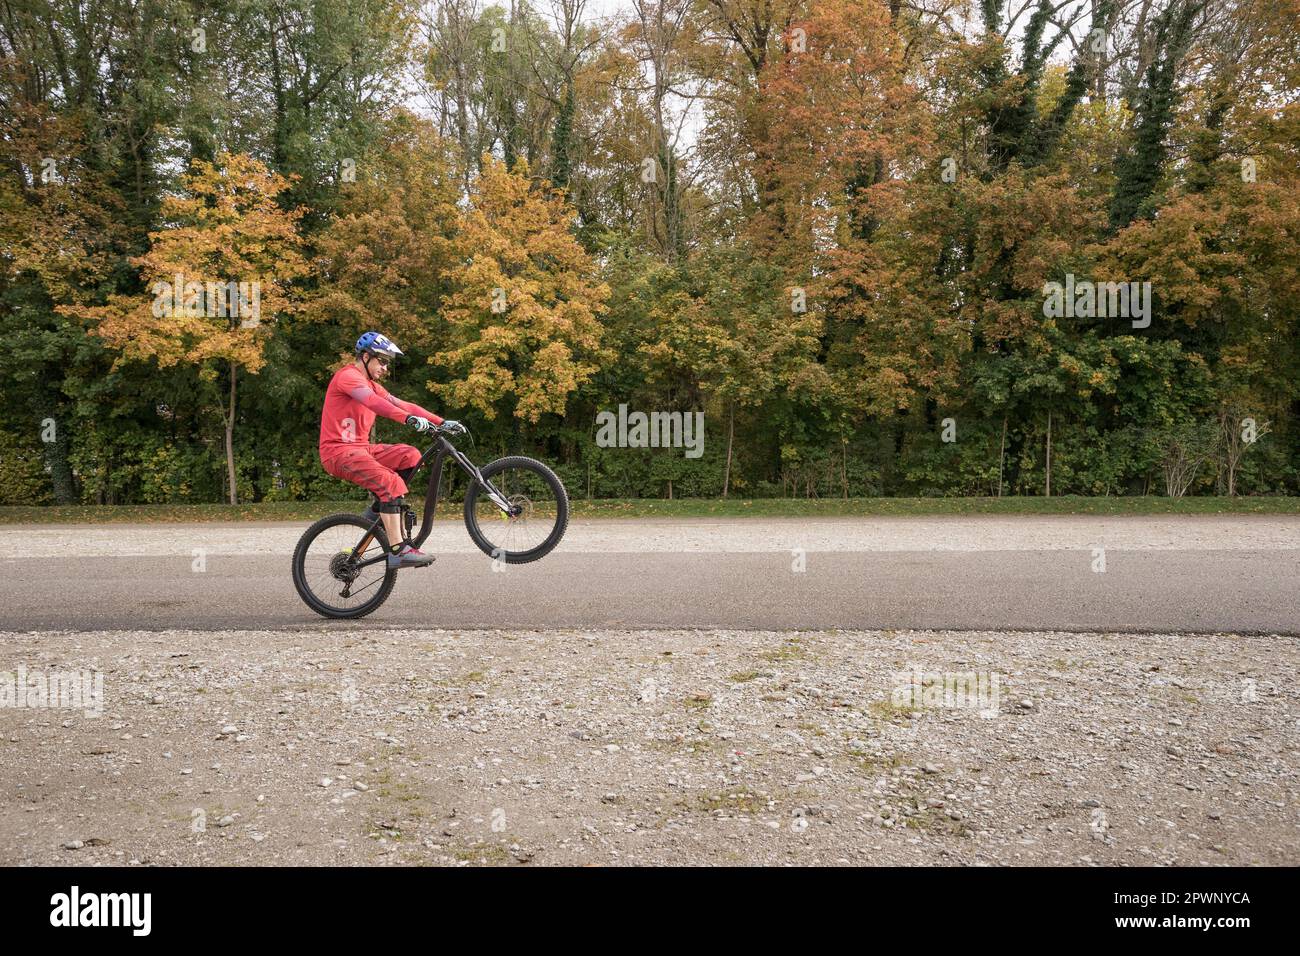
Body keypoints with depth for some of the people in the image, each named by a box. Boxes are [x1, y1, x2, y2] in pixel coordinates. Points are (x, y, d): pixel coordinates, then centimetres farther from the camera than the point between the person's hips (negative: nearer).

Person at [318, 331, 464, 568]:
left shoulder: (372, 386, 18)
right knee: (391, 483, -26)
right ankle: (397, 551, -27)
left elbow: (402, 404, 10)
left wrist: (442, 423, -1)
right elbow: (373, 402, -29)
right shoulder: (347, 376, -10)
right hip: (339, 451, -9)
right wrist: (410, 419, -43)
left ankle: (383, 508, 5)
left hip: (360, 448, 9)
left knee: (410, 455, -3)